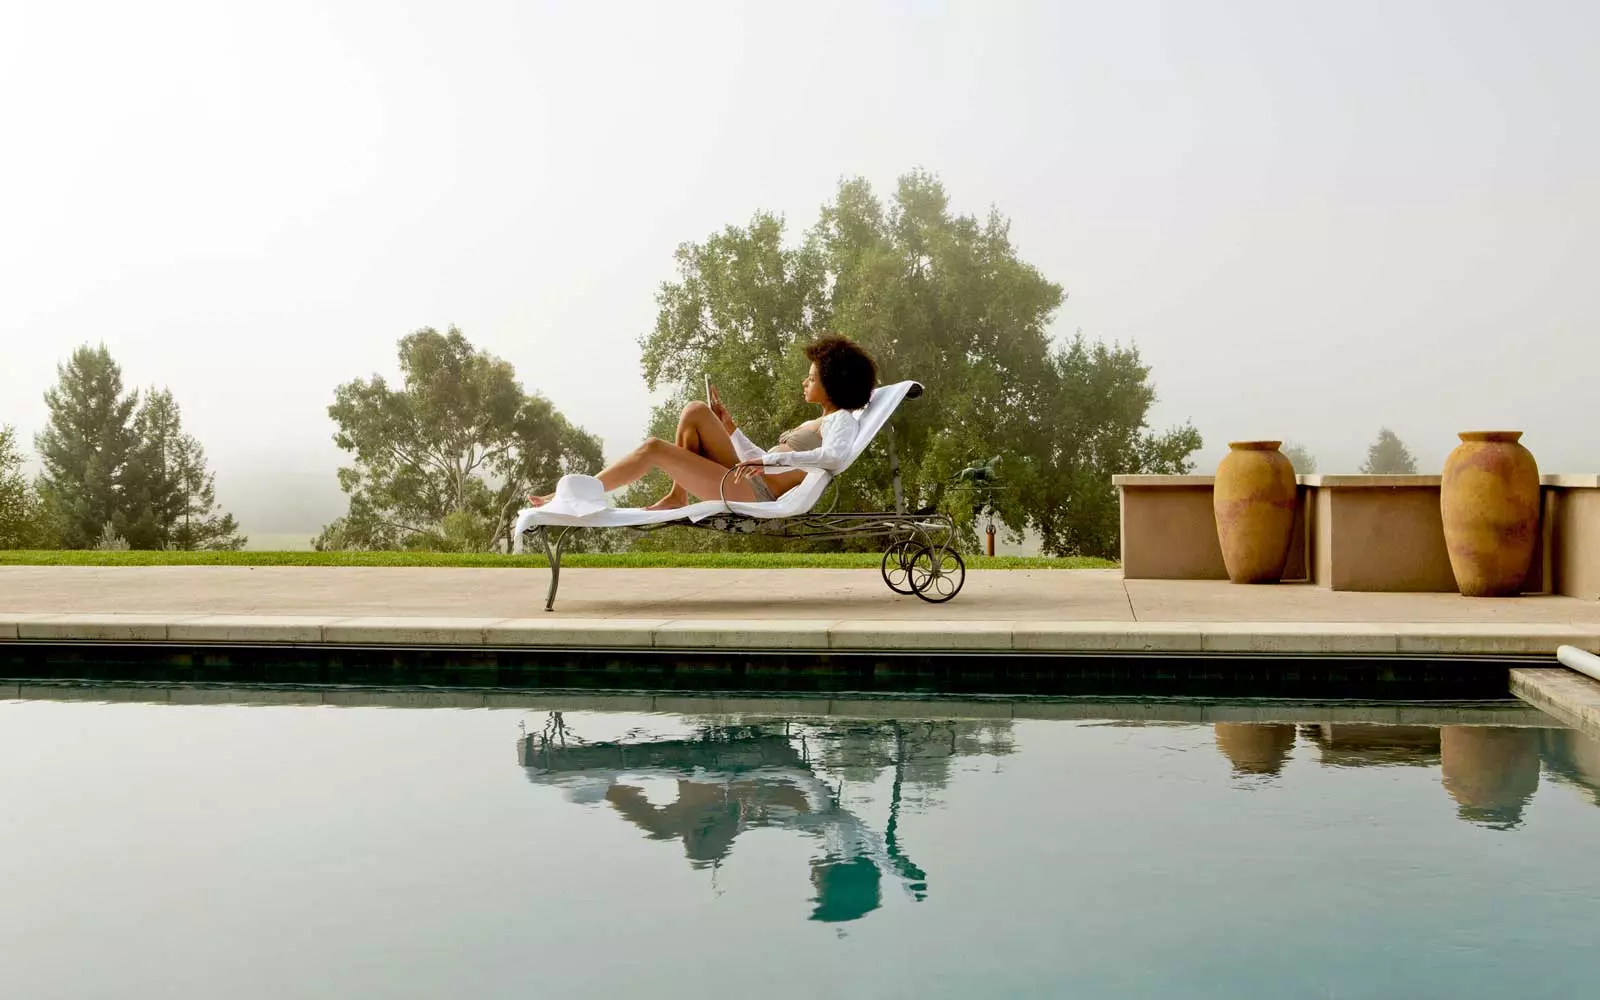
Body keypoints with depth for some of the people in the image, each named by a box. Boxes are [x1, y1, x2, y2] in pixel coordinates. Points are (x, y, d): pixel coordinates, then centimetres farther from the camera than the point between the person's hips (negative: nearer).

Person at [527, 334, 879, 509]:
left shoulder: (841, 420, -4)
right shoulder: (818, 424, 26)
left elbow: (835, 457, -29)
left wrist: (772, 461, -36)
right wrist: (729, 426, 26)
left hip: (757, 496, -9)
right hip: (748, 484, 9)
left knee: (654, 449, -9)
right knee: (694, 411, 3)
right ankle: (677, 495, 3)